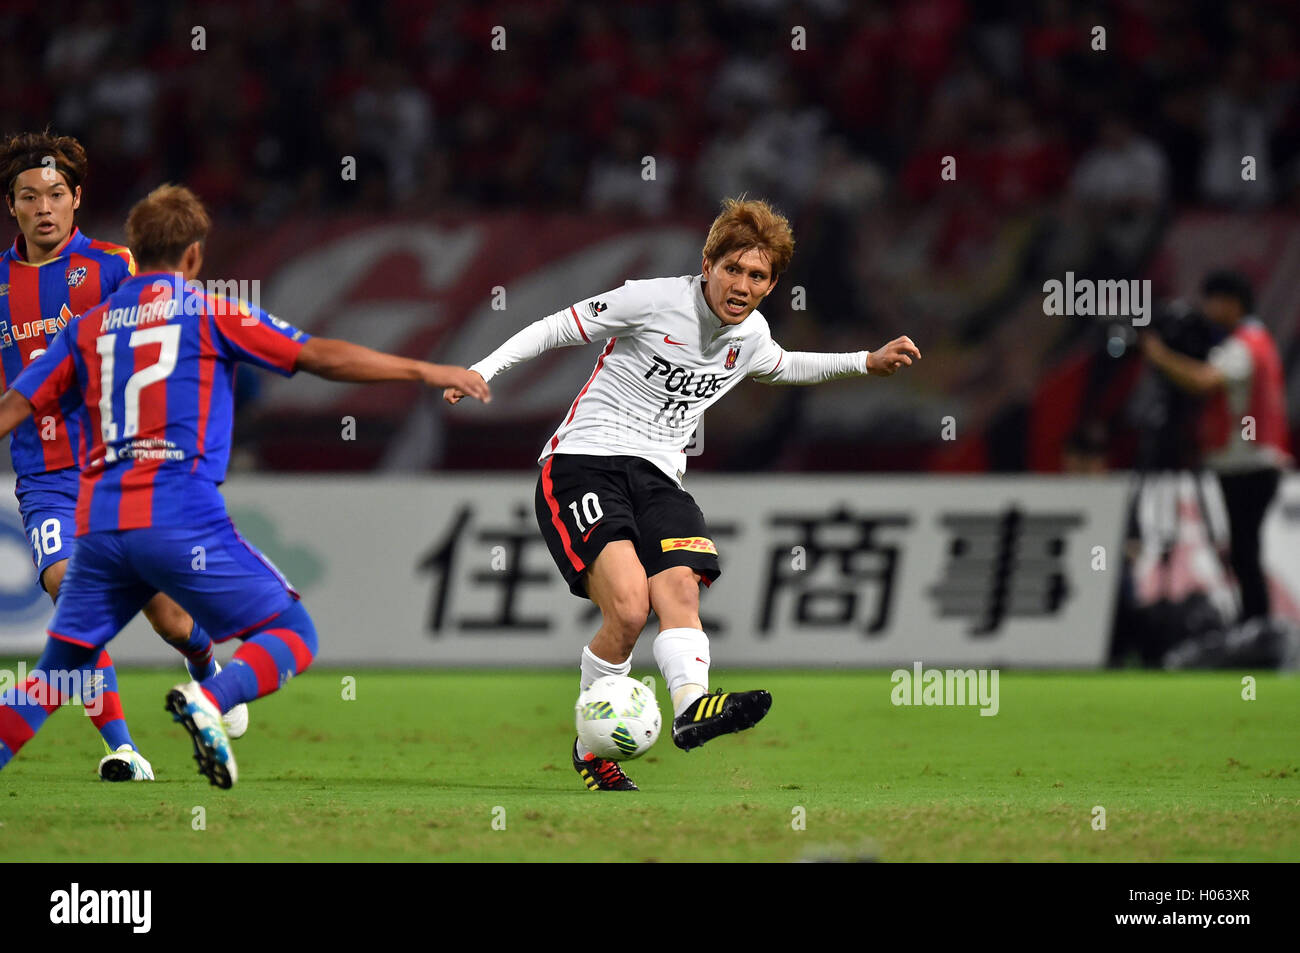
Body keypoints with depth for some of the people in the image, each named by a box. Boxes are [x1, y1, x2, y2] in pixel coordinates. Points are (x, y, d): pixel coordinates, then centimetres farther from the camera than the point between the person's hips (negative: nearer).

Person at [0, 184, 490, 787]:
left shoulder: (88, 327, 15)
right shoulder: (209, 314, 5)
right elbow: (322, 358, 2)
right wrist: (427, 372, 8)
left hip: (98, 524, 5)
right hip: (182, 520, -5)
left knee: (55, 675, 15)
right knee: (292, 635, 3)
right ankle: (208, 701, -24)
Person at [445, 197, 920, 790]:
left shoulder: (750, 334, 10)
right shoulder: (655, 301, -11)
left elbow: (779, 367, 35)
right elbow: (556, 329, -4)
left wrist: (866, 362, 27)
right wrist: (481, 372, -13)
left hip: (657, 475, 6)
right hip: (582, 464, -6)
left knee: (680, 591, -23)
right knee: (628, 607, -24)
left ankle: (692, 707, -45)